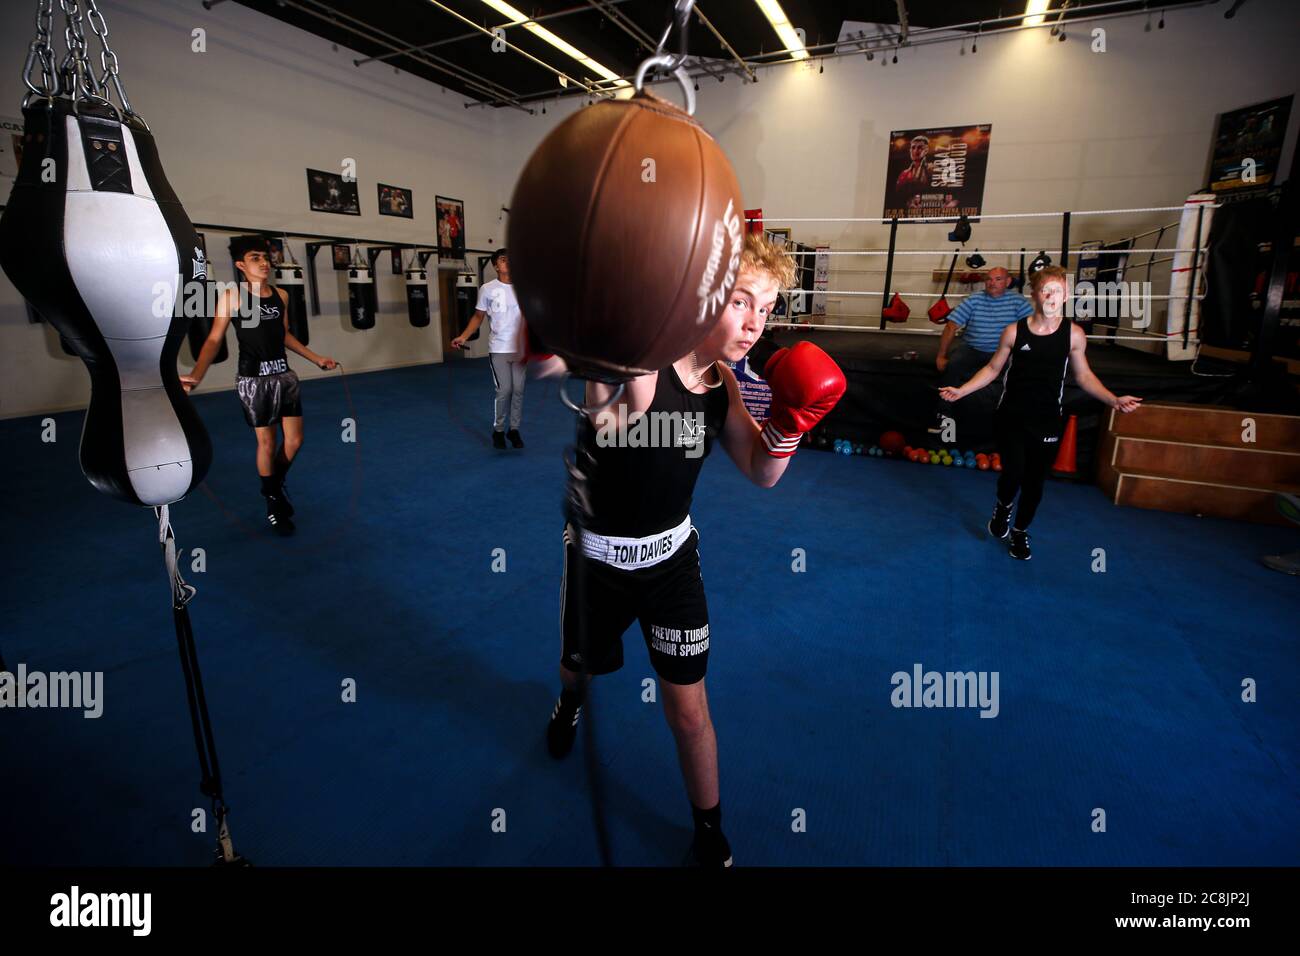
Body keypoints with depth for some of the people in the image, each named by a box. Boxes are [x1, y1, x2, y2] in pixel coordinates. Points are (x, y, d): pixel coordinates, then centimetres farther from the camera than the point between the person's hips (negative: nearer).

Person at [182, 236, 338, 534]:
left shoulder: (281, 295, 6)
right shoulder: (231, 297, -9)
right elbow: (214, 340, -11)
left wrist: (316, 359, 21)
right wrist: (196, 375, -25)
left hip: (285, 375, 5)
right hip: (254, 379, -5)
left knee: (294, 440, 5)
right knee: (266, 442, 3)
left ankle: (277, 483, 33)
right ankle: (272, 501, 21)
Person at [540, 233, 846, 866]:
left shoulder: (721, 382, -9)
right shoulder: (636, 366, -28)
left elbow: (762, 473, 0)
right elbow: (619, 406, -52)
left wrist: (790, 418, -18)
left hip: (672, 553, 3)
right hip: (598, 553, -3)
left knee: (689, 707, 7)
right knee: (580, 666, 25)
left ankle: (710, 834, 36)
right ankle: (571, 699, 67)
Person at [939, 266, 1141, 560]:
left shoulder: (1074, 334, -4)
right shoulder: (1014, 331, -6)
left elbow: (1083, 375, 6)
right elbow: (993, 368, 4)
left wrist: (1114, 400, -6)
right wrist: (962, 390, -6)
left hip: (1047, 421, 2)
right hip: (1011, 417, -1)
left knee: (1035, 482, 10)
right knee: (1014, 472, -16)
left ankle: (1020, 532, 35)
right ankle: (1003, 507, 21)